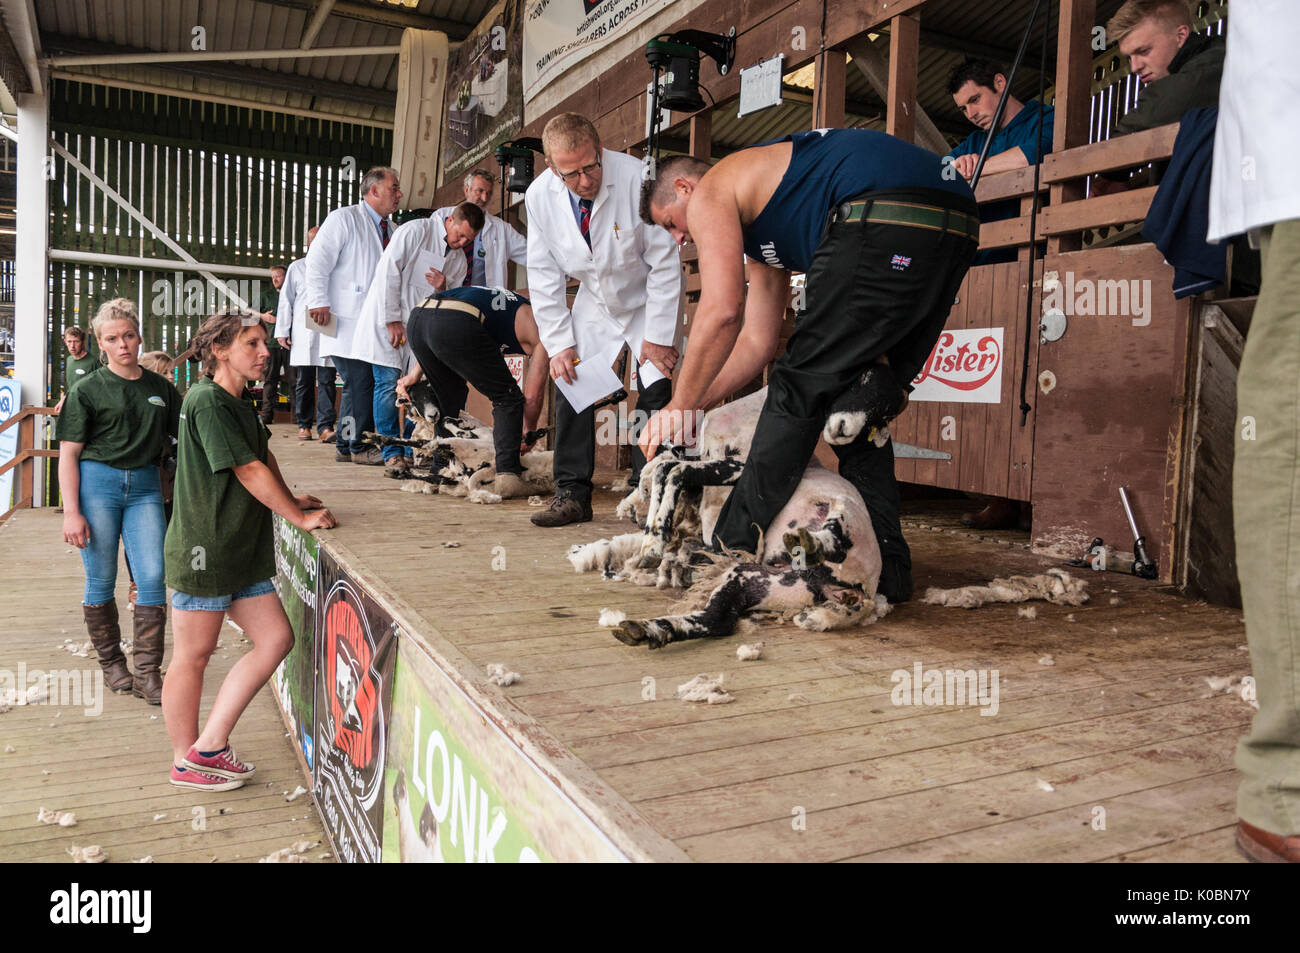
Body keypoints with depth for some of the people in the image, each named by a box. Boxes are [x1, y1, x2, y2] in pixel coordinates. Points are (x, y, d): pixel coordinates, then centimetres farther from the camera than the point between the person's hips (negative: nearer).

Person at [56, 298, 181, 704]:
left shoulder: (161, 388, 10)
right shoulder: (88, 389, 1)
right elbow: (68, 455, -1)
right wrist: (71, 512, -8)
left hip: (145, 487, 2)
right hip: (97, 483, -2)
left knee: (153, 577, -7)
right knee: (101, 581, 5)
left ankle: (147, 674, 1)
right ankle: (112, 664, 22)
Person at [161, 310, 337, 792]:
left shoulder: (239, 405, 14)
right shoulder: (207, 400, -15)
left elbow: (264, 455, 27)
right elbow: (250, 470, -16)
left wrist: (290, 500, 17)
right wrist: (301, 517, -10)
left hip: (241, 552, 9)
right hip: (203, 548, -9)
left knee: (275, 639, 4)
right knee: (193, 656, 4)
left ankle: (209, 746, 13)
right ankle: (185, 763, 19)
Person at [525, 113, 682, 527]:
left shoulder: (637, 177, -28)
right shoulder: (539, 195, -15)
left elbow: (665, 261, -21)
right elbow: (543, 275, -5)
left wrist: (657, 337, -19)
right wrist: (558, 343, -10)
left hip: (649, 300, -3)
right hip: (594, 303, 4)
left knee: (655, 393, -14)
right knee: (570, 383, -4)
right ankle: (572, 493, 5)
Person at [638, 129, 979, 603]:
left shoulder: (710, 194, 10)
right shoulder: (760, 224, 35)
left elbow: (721, 311, -3)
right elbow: (757, 340, 31)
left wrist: (680, 406, 6)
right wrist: (693, 404, 28)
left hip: (886, 219, -10)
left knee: (800, 385, -2)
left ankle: (731, 550, 5)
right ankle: (886, 568, 14)